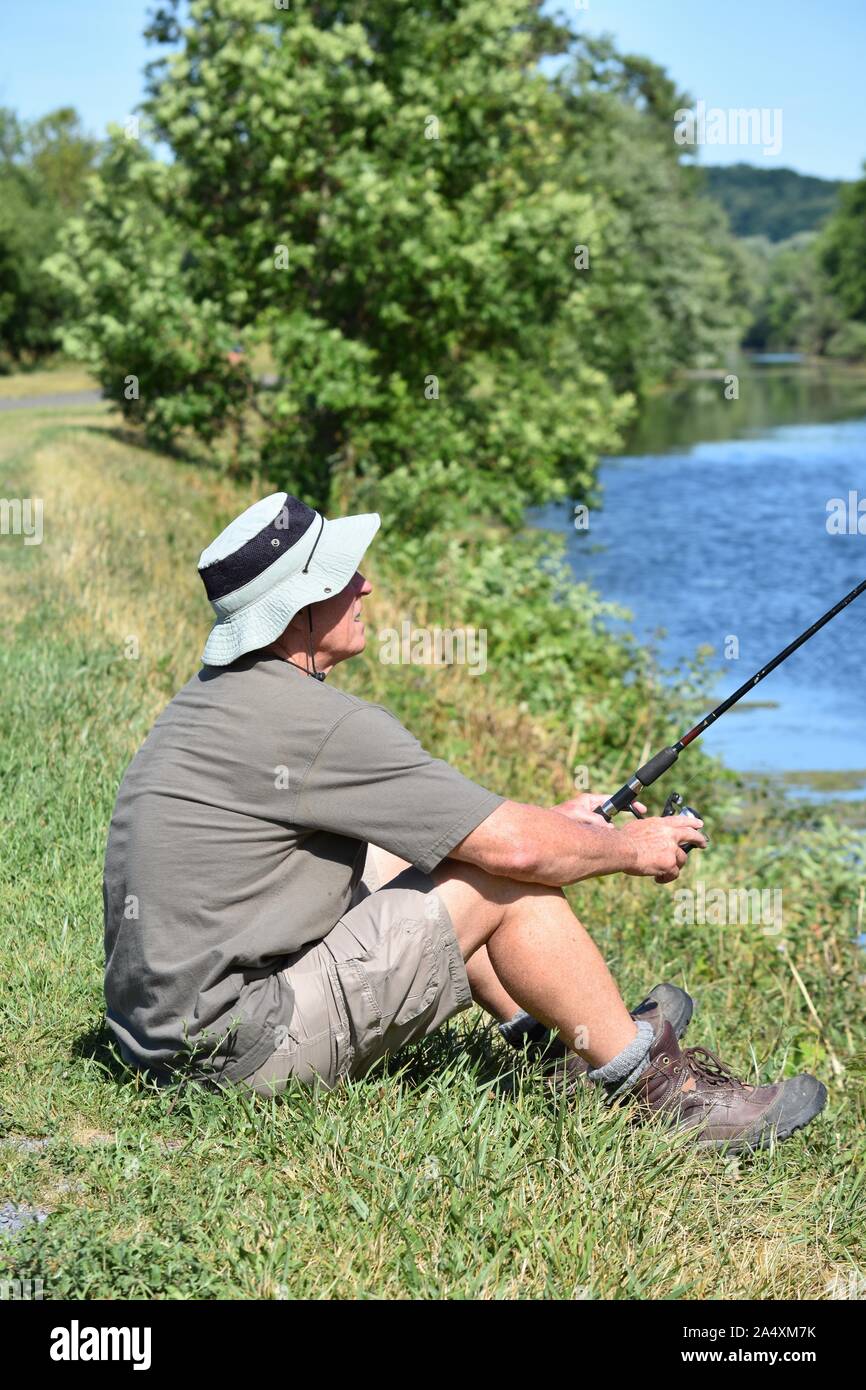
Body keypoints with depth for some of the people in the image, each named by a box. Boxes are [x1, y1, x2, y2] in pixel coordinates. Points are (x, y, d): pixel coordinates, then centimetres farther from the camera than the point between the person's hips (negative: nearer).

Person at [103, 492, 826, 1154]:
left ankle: (553, 1039, 28)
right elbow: (514, 847, -16)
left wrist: (549, 821, 22)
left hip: (163, 1026, 10)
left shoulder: (219, 692, 10)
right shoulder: (313, 722, -20)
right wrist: (629, 846, 3)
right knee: (505, 882, -8)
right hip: (240, 1049, -10)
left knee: (396, 857, 21)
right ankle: (651, 1081, 7)